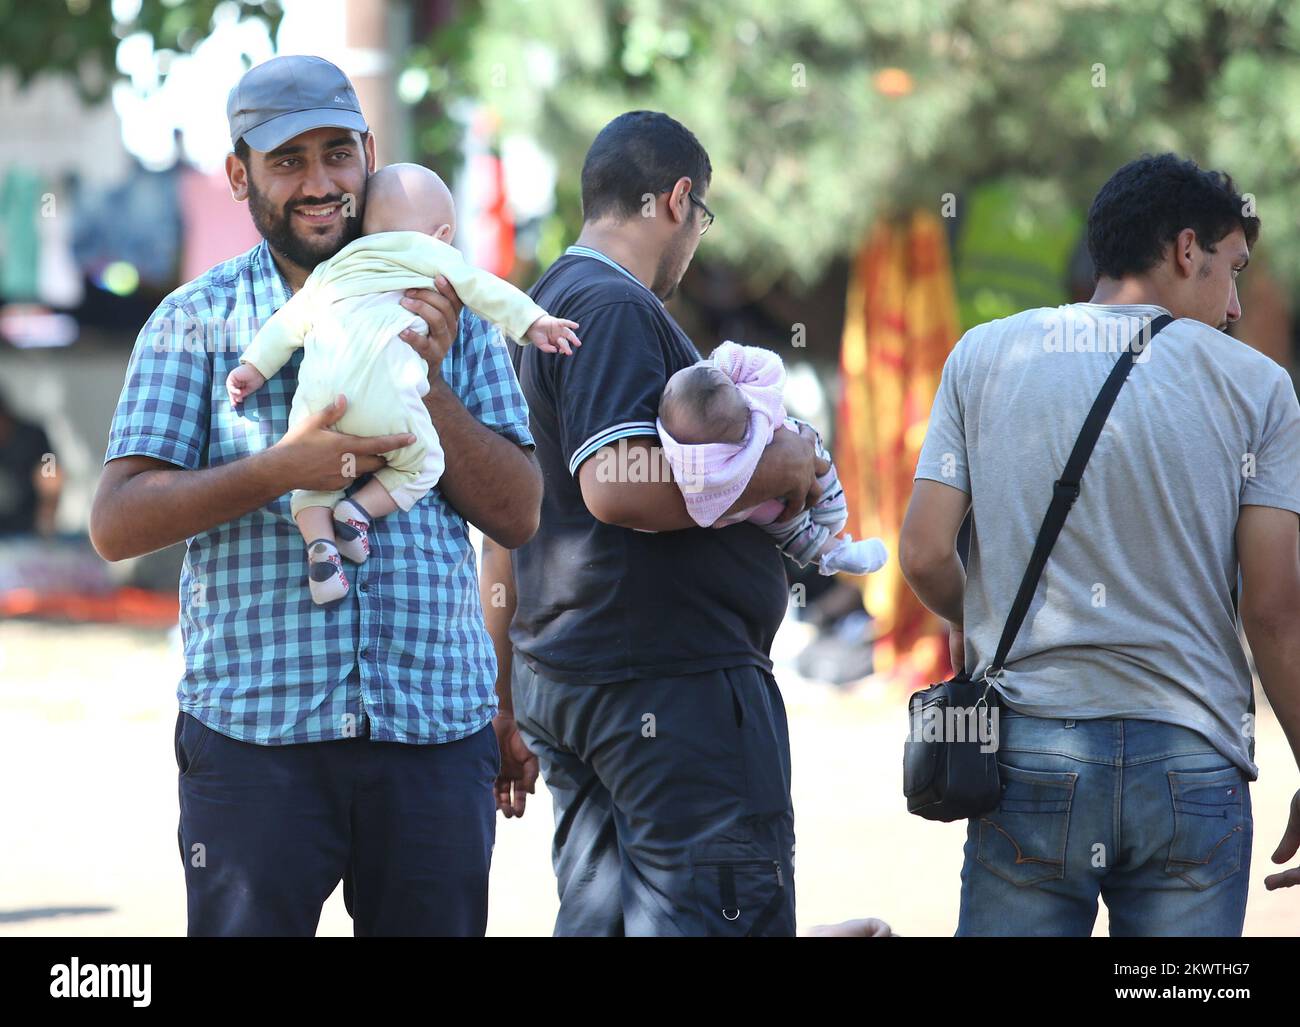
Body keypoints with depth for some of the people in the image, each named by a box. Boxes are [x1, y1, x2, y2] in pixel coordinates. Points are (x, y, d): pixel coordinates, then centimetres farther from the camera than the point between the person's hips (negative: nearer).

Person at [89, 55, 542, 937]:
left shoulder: (448, 318, 11)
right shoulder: (197, 321, 5)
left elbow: (518, 516, 5)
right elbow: (117, 524, -4)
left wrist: (426, 381, -8)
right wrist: (280, 469, -18)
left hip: (436, 731, 2)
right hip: (253, 735, -2)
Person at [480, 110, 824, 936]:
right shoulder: (616, 310, -12)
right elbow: (616, 485, -26)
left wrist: (507, 712, 26)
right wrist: (775, 471, -14)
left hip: (560, 680, 10)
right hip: (671, 681, -10)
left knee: (599, 913, 11)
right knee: (728, 914, -9)